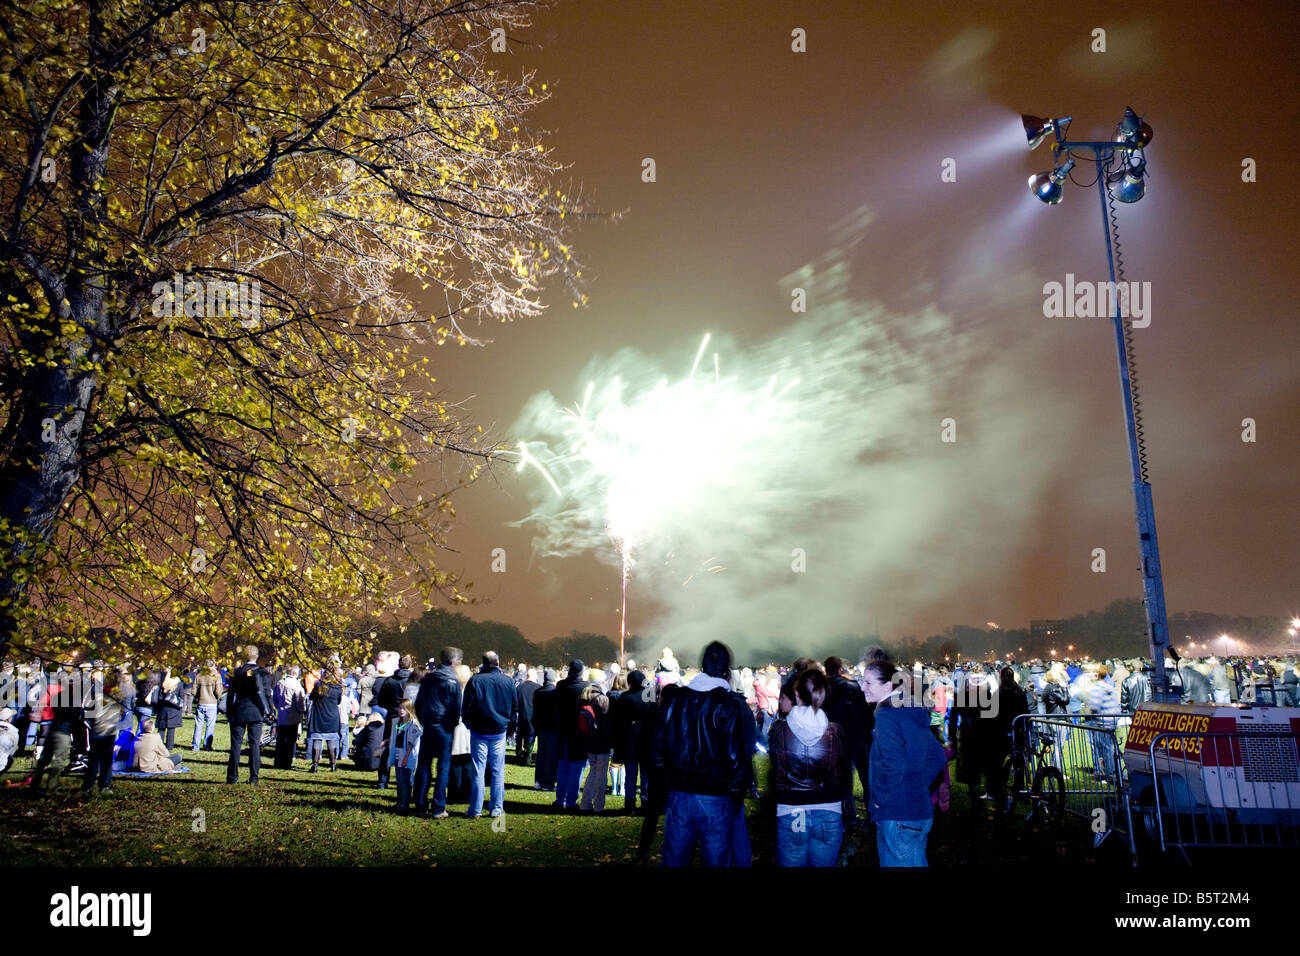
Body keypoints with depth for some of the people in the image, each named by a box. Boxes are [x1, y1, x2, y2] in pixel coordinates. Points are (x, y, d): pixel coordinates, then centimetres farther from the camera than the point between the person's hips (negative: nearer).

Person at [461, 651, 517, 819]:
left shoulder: (475, 680, -10)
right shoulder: (508, 681, -2)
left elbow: (466, 706, -5)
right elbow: (514, 707, 8)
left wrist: (468, 723, 12)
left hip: (479, 731, -2)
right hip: (499, 732, 2)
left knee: (478, 771, 4)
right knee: (498, 772, 8)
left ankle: (475, 809, 8)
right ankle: (497, 809, 12)